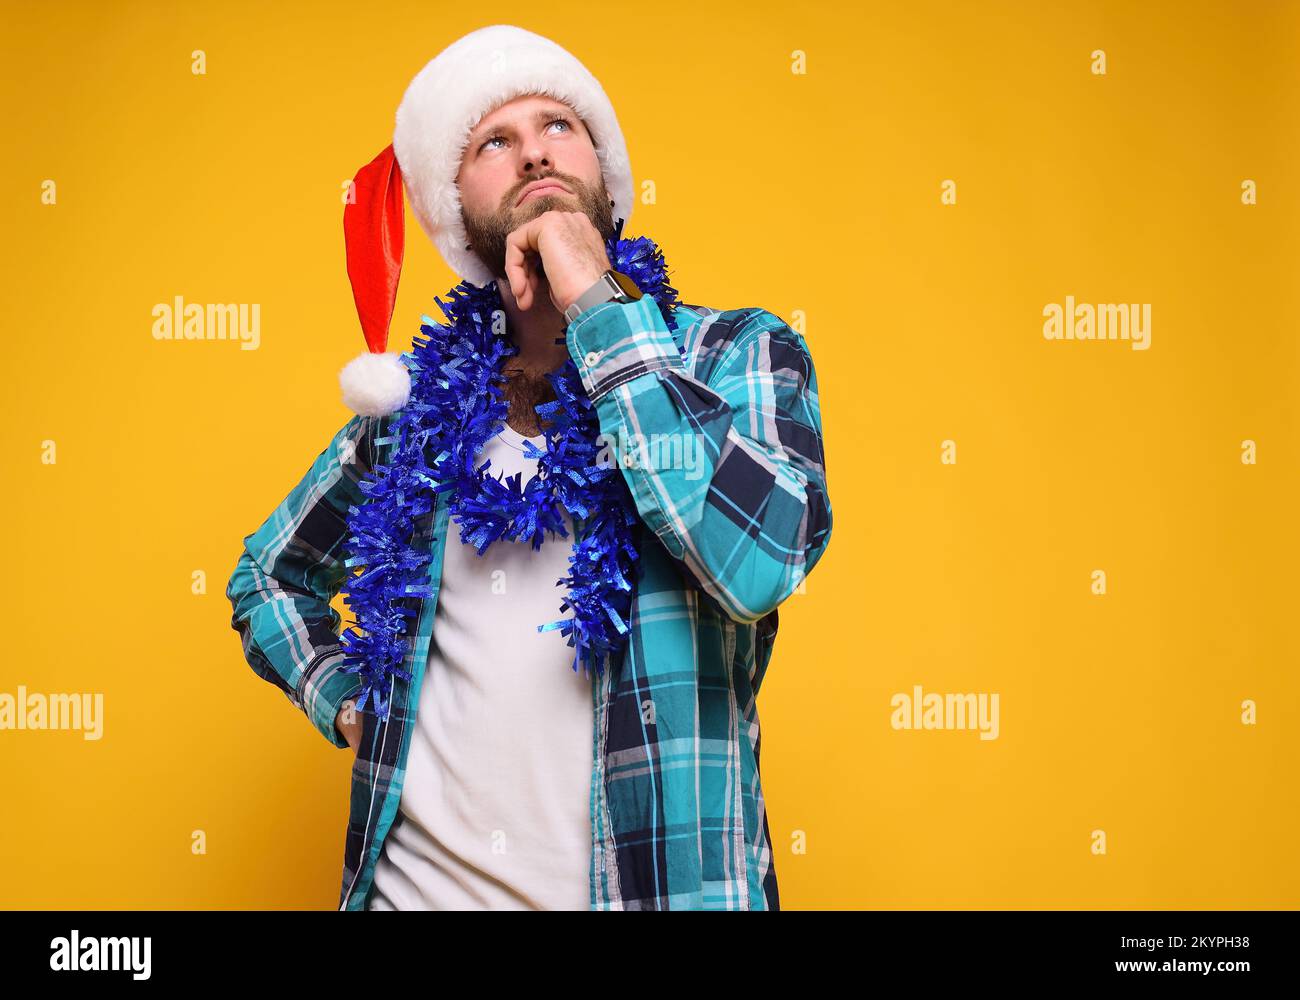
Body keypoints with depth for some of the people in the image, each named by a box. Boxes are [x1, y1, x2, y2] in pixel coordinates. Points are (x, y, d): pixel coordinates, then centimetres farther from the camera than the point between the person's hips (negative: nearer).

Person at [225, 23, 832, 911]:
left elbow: (758, 559, -23)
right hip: (417, 877, 3)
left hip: (654, 877, -2)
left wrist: (600, 307, -16)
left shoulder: (735, 354, -3)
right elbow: (269, 578, 20)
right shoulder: (418, 403, 5)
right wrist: (343, 698, 2)